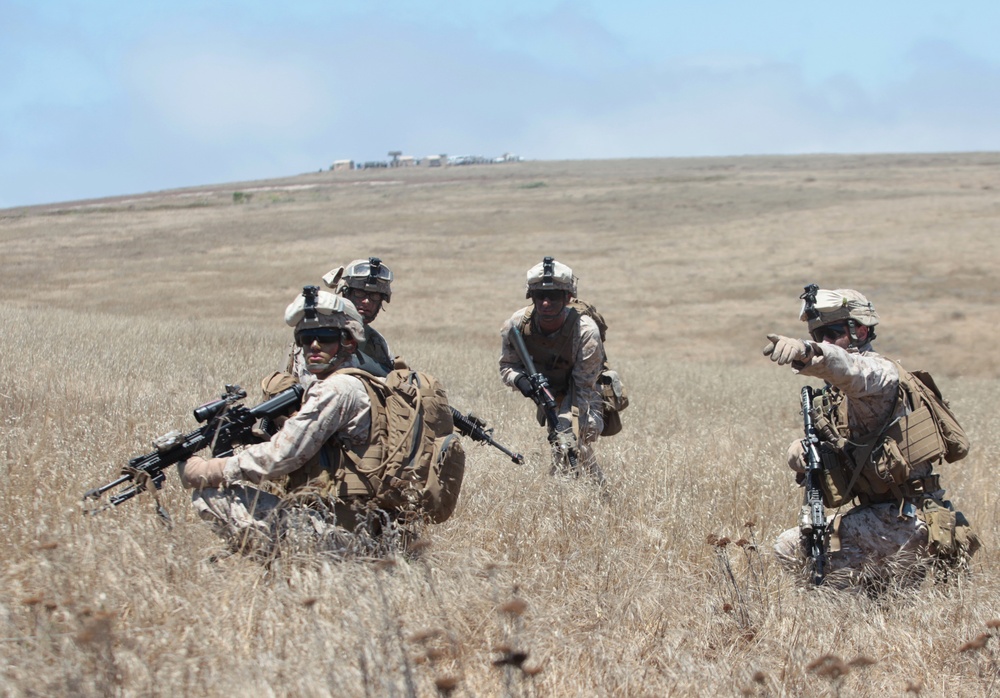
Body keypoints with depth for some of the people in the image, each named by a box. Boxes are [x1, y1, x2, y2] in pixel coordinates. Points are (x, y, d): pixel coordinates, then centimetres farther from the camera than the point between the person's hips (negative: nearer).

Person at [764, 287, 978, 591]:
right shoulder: (834, 393, 16)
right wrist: (803, 451, -11)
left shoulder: (878, 372, -15)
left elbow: (849, 370, -40)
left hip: (904, 518, -10)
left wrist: (807, 352, -61)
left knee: (790, 548, -15)